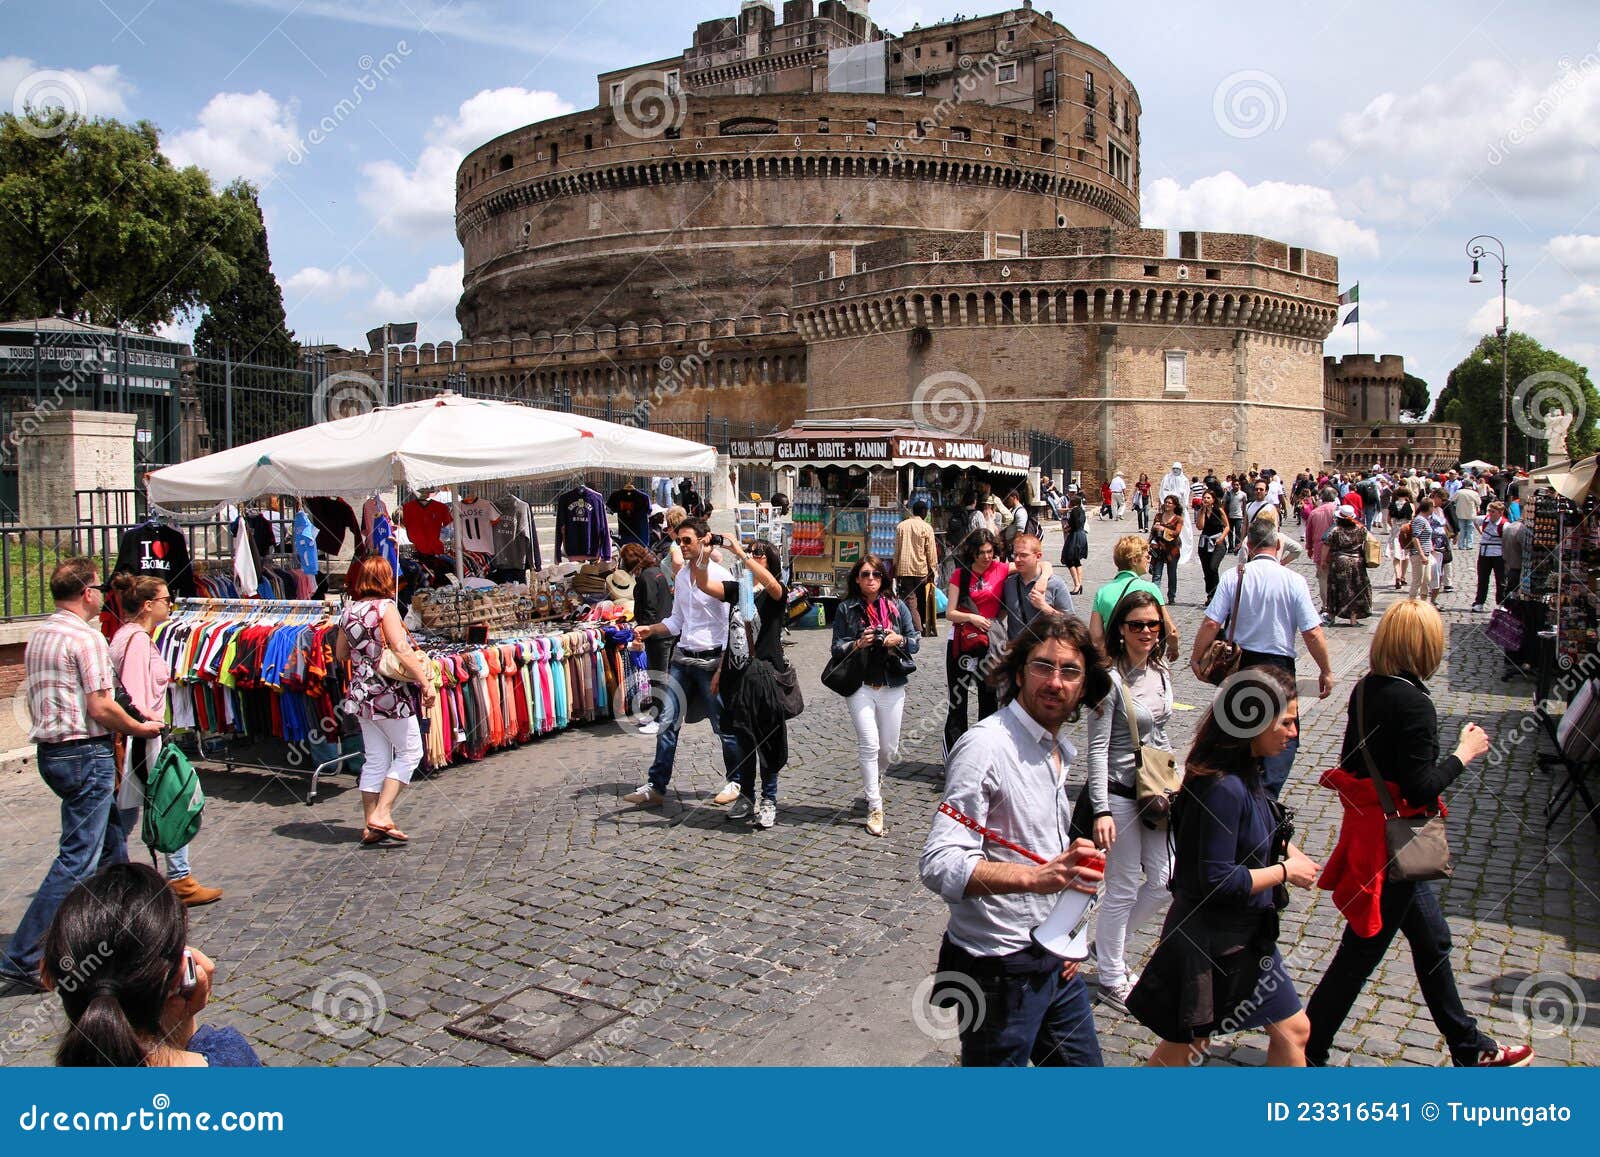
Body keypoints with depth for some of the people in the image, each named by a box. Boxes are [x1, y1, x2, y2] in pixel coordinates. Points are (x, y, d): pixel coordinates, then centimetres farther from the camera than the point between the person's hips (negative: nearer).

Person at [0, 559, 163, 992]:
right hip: (86, 754, -10)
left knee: (111, 843, 20)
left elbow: (40, 699, 18)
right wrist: (139, 728, -5)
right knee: (77, 860, -5)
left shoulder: (38, 636, 12)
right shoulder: (87, 638, -16)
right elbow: (101, 708, -19)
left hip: (50, 751, 10)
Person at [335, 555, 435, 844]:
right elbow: (401, 649, -21)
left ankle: (371, 826, 14)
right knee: (410, 752, 4)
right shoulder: (385, 607, -13)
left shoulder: (348, 611, 8)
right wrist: (426, 683, -21)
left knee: (375, 760, 11)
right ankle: (382, 815, -5)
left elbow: (340, 654, 18)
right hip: (390, 694, -7)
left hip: (360, 693, 7)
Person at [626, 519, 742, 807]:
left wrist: (721, 670, -18)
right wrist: (650, 630, 1)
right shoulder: (681, 576, 10)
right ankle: (656, 787, 6)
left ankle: (736, 781, 22)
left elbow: (731, 628, -14)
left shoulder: (720, 577, -12)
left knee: (723, 726, 5)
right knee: (667, 722, 2)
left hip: (710, 661, -6)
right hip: (682, 659, 6)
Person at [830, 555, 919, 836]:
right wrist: (858, 644, -16)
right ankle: (875, 808, -2)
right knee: (869, 745, -10)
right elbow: (836, 648, 3)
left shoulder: (896, 606, 6)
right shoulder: (846, 609, 3)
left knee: (889, 749, 9)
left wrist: (899, 640, -12)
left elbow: (915, 642, 9)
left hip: (892, 686, 2)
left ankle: (874, 782, 41)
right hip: (860, 686, -2)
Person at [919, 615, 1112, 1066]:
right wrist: (1035, 876, -41)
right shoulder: (986, 746, -20)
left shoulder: (1058, 751, 9)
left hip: (1056, 960, 8)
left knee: (1082, 1061, 19)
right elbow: (939, 864, -30)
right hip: (1001, 969, -8)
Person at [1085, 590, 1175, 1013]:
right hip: (1120, 795, -8)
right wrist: (1102, 810, -23)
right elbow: (1097, 748, -19)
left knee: (1164, 882, 14)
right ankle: (1112, 980, 21)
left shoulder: (1161, 671, 5)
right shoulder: (1112, 679, -18)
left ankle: (1107, 945, 35)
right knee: (1123, 890, 3)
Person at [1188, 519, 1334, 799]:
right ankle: (1266, 795, -9)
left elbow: (1211, 623, -10)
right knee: (1284, 738, 5)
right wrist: (1326, 671, 2)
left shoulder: (1233, 577, -6)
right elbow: (1313, 632, -10)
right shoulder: (1293, 581, -10)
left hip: (1239, 663, 3)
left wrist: (1196, 658, 3)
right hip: (1279, 664, -3)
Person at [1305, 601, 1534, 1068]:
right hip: (1393, 844, -9)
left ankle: (1469, 1046, 40)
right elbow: (1421, 788, -23)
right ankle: (1306, 1053, 15)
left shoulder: (1365, 689, 2)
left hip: (1368, 831, 9)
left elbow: (1353, 761, 9)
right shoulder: (1414, 703, -23)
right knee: (1360, 952, 4)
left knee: (1432, 939, 23)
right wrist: (1464, 753, -11)